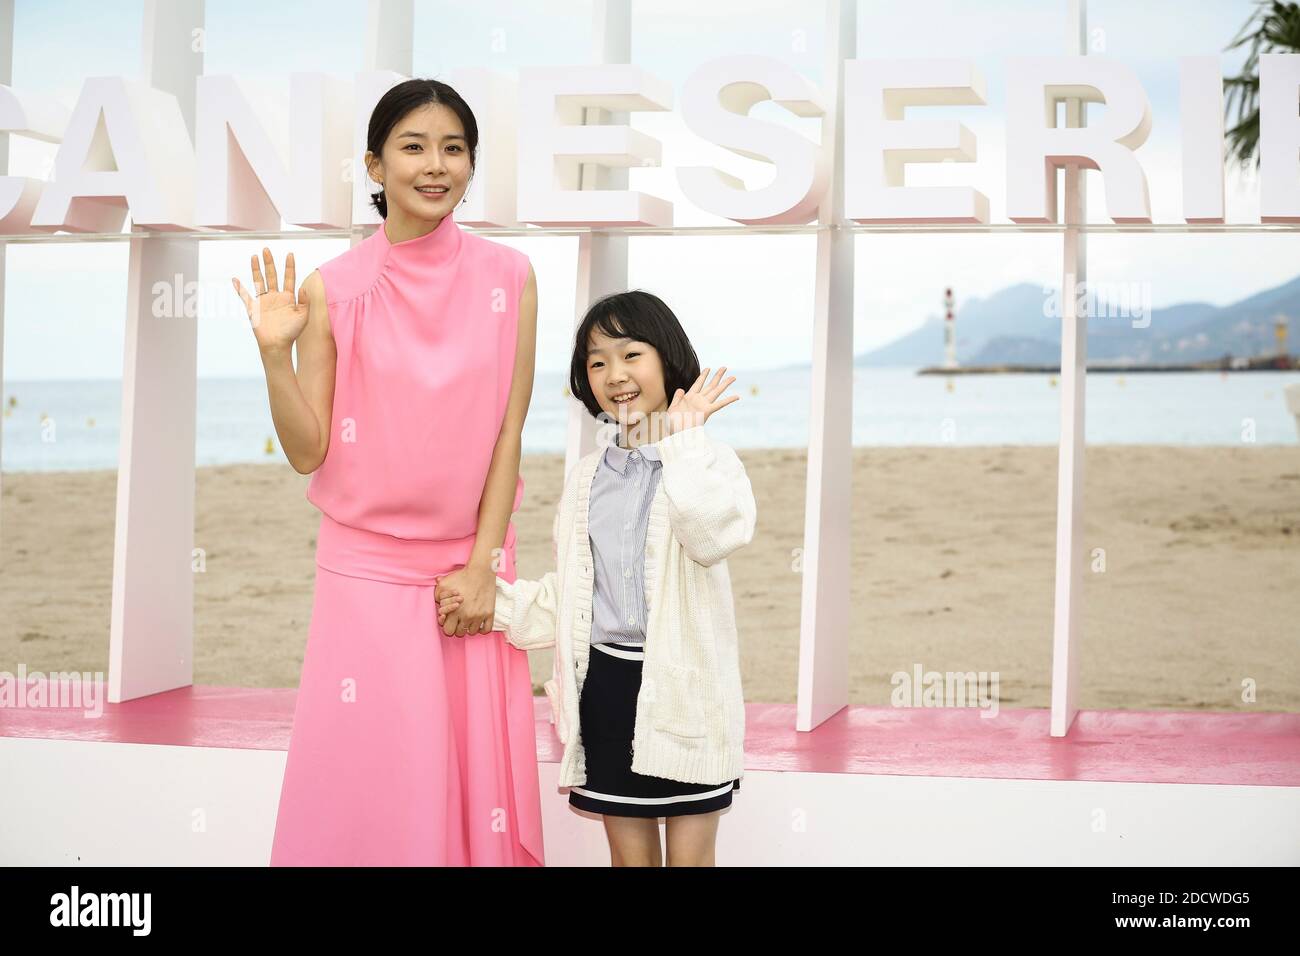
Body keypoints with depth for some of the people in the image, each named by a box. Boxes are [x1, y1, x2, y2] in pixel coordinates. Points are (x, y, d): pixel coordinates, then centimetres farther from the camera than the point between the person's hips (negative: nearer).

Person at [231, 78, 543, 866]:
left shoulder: (508, 277, 0)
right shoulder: (333, 289, -3)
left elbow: (510, 430, 0)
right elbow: (308, 452, -3)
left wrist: (481, 566, -5)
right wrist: (275, 352, -18)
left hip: (472, 563, 1)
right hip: (367, 568, -1)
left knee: (473, 771, 5)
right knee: (369, 779, 2)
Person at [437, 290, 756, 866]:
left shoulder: (707, 461, -5)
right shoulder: (587, 479, 11)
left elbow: (714, 536, -28)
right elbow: (565, 598, 13)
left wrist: (683, 437, -20)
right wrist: (488, 598, -2)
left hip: (684, 686, -4)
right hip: (608, 684, 4)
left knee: (690, 855, 3)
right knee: (629, 854, 12)